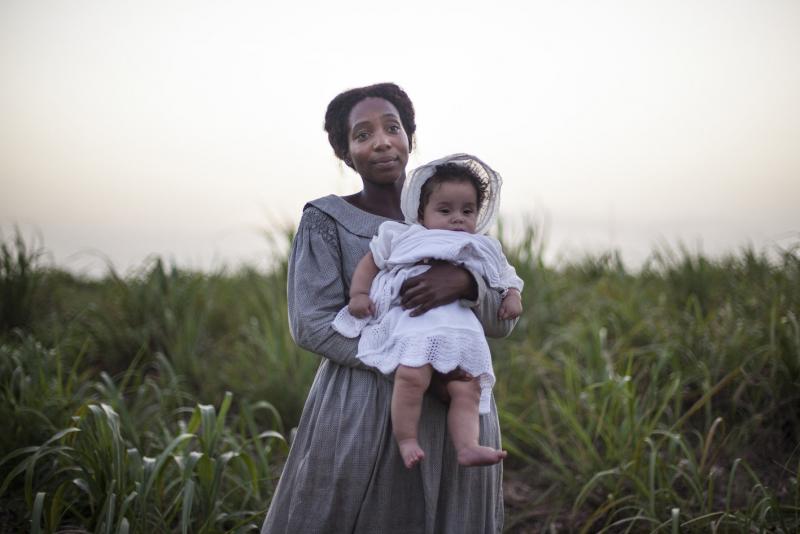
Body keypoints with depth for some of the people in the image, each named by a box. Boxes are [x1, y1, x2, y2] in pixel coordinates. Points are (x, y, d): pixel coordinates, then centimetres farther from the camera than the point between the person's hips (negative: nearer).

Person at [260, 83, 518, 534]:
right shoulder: (326, 221, -1)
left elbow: (502, 321, 6)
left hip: (454, 416, 4)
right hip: (362, 416, -3)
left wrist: (465, 281, -17)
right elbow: (311, 324, -9)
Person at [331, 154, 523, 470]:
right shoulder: (404, 238, 18)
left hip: (461, 328, 4)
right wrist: (359, 294, 8)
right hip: (412, 322, -4)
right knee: (412, 375, -28)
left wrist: (512, 296, 10)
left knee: (468, 388, -15)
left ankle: (467, 446, -15)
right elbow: (371, 260, 22)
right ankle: (405, 439, -16)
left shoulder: (482, 251, 25)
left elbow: (506, 278, 32)